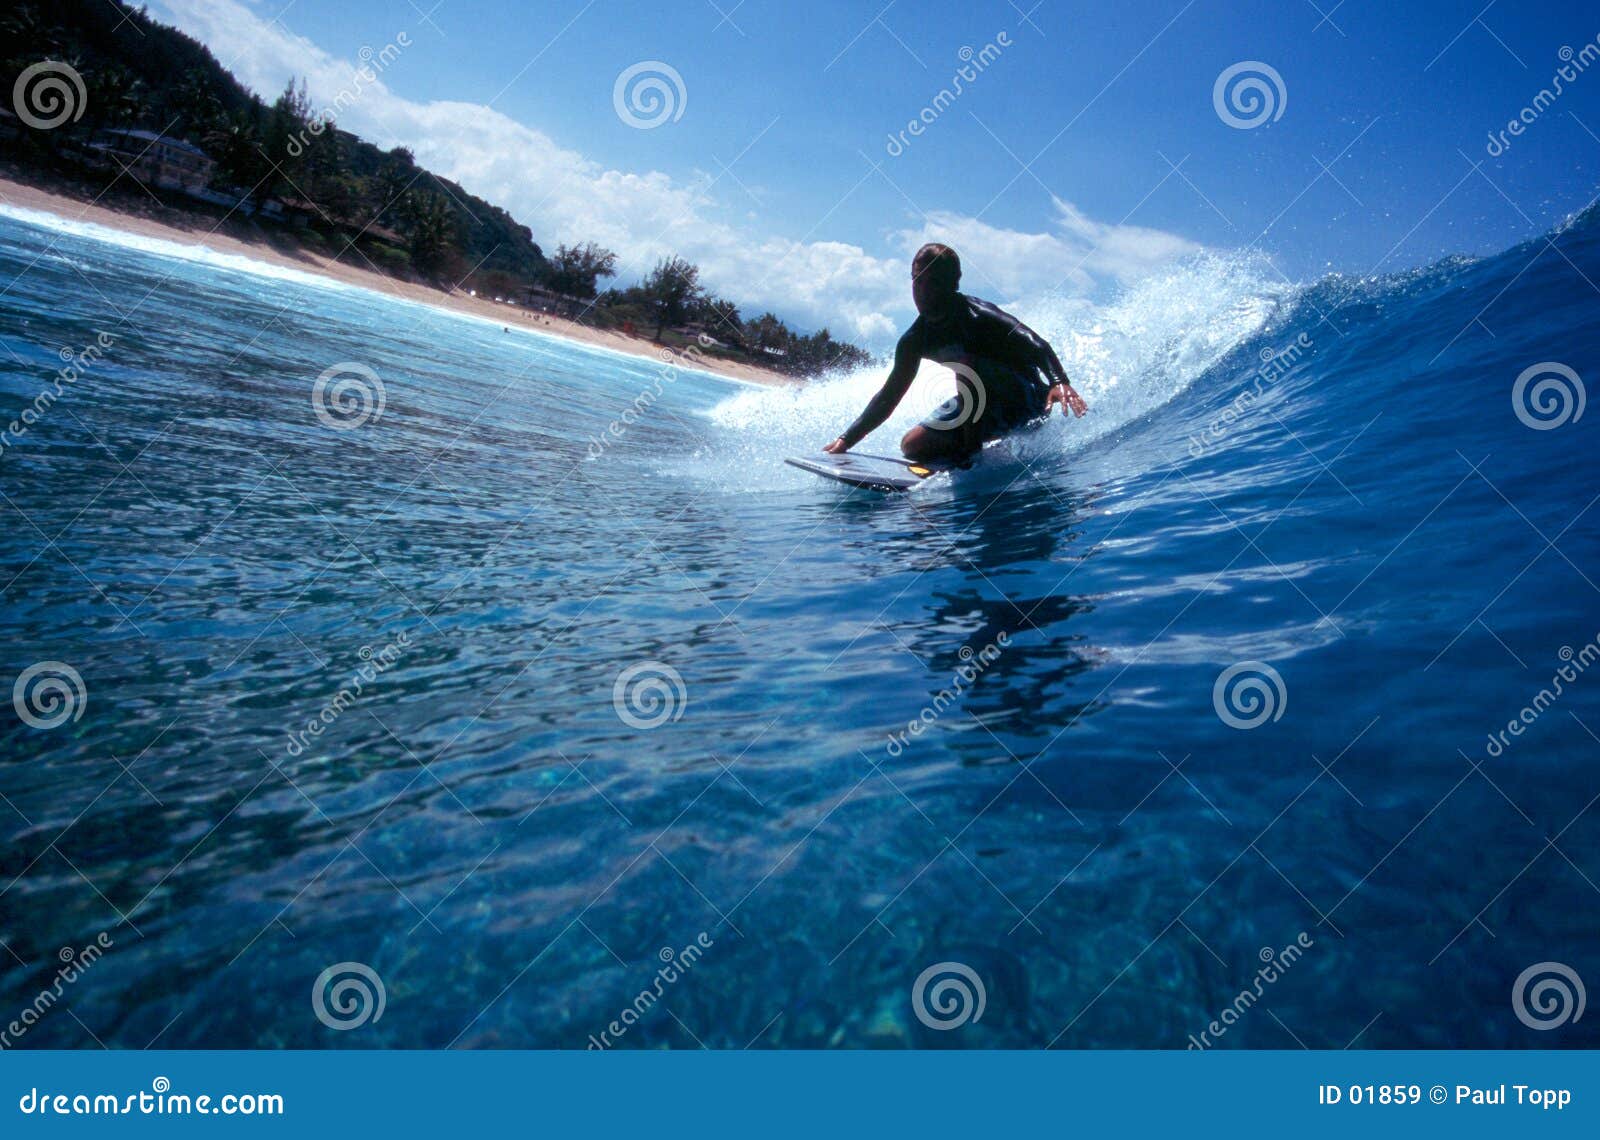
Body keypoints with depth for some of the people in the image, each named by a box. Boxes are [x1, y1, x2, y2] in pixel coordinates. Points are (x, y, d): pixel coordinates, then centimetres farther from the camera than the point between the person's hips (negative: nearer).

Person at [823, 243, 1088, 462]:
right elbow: (889, 396, 2)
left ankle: (969, 453, -24)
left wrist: (1059, 382, -56)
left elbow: (1036, 345, -36)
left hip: (1026, 396, -8)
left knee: (966, 364, -32)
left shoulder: (976, 315, -24)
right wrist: (846, 440, -3)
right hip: (981, 403, 8)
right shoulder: (915, 341, -4)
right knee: (911, 446, 3)